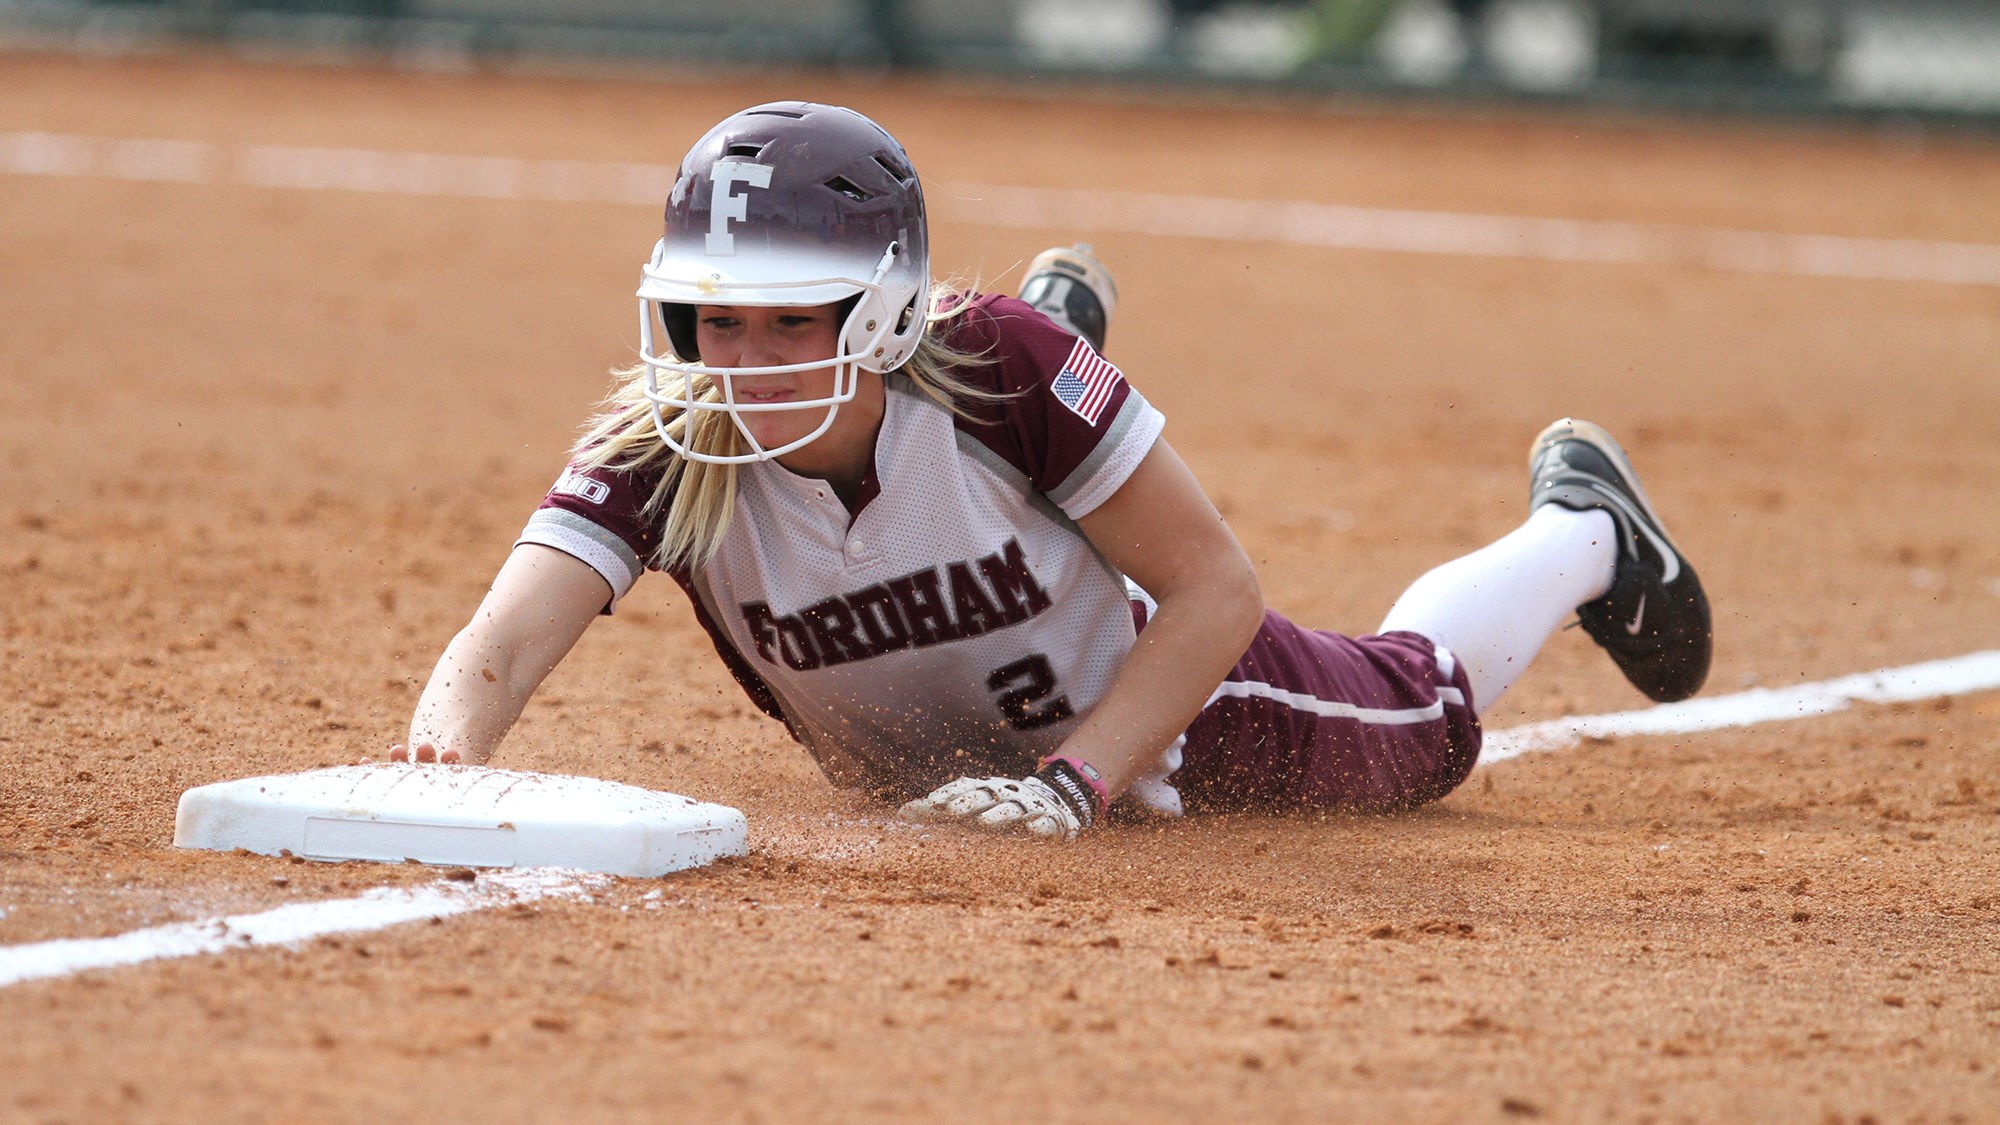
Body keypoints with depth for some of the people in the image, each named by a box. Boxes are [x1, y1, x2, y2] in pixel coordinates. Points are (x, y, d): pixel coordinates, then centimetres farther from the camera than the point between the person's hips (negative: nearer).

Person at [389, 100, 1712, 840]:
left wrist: (1070, 784, -44)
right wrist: (445, 761, -72)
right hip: (943, 775, 3)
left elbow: (1219, 592, -33)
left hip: (1155, 715, -3)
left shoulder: (1001, 369, -40)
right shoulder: (660, 452, -35)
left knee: (1426, 719, 24)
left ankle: (1584, 537, 53)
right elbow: (507, 639, -49)